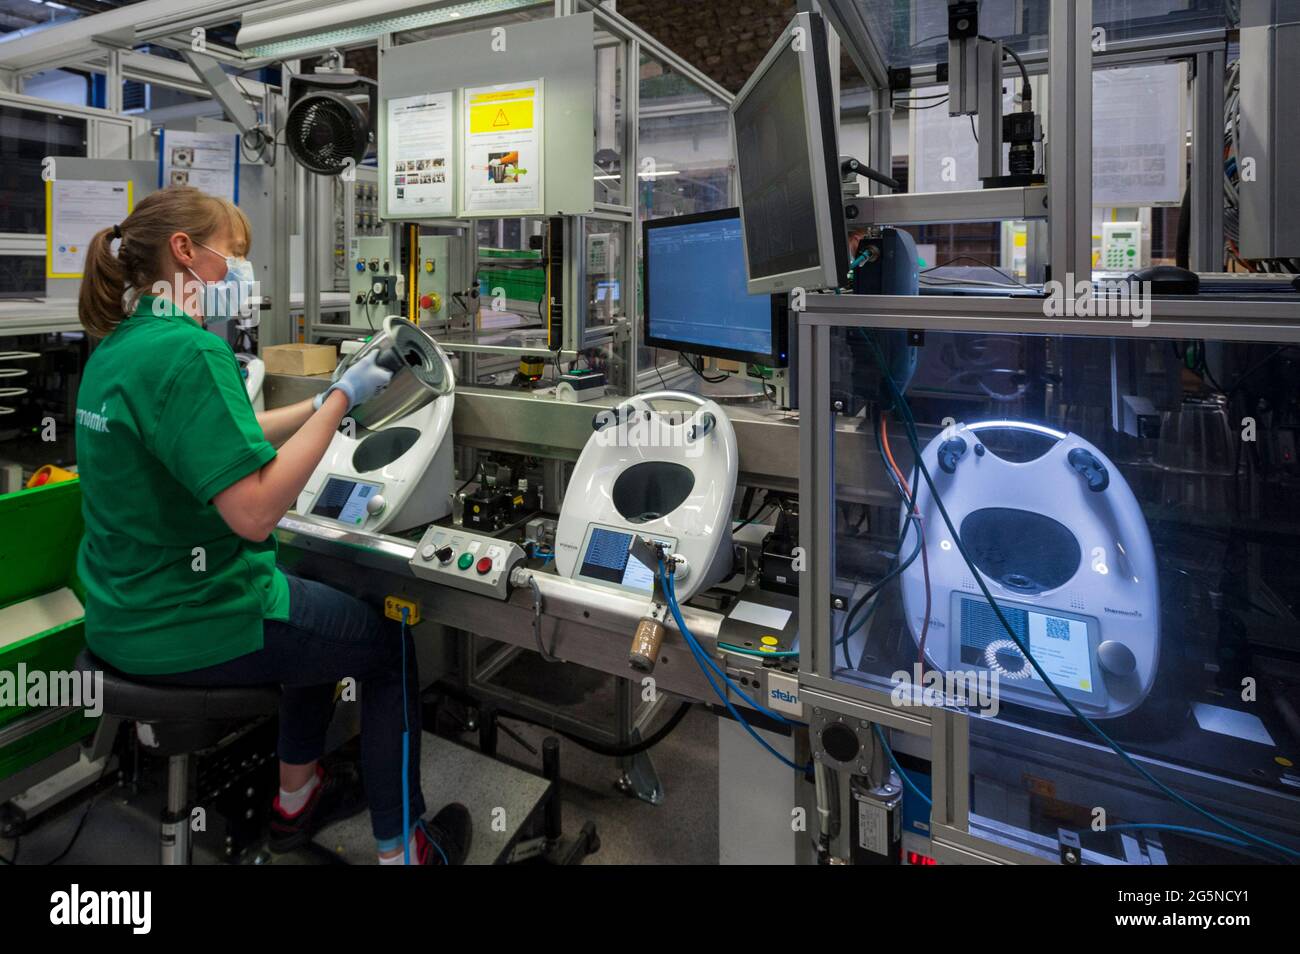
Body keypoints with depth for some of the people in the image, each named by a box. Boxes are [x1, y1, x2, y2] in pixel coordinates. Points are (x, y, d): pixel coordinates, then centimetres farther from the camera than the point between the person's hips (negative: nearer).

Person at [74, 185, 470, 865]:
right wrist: (340, 400, -22)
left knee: (320, 597, 30)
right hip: (190, 627, -10)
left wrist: (322, 402, 10)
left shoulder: (118, 344, 7)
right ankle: (400, 846, 23)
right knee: (391, 645, 9)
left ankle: (297, 798, 41)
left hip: (125, 613, 10)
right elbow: (254, 512, -30)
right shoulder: (188, 352, -25)